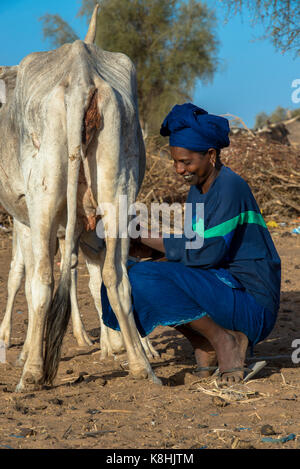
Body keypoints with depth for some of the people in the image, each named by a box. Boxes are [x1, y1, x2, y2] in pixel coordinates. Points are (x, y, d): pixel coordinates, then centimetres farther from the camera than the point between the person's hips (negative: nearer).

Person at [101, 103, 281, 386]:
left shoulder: (231, 187, -16)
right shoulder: (197, 190, 12)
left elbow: (207, 252, -23)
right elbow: (190, 252, 15)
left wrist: (147, 238, -16)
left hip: (251, 303, -9)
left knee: (145, 279, -25)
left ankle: (224, 341, -11)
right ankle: (203, 342, 3)